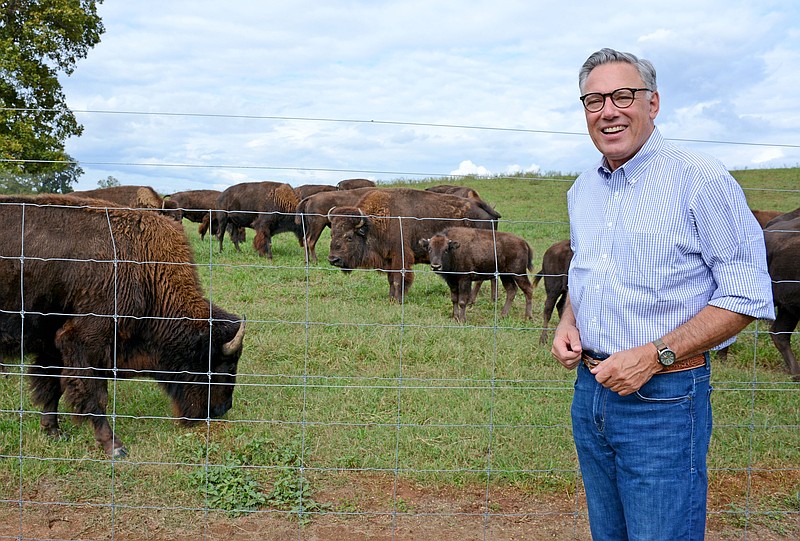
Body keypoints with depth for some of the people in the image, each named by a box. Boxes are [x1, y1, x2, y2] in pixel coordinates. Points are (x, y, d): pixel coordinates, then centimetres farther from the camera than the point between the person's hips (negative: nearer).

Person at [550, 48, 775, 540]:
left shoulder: (700, 179, -13)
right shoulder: (583, 190, 10)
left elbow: (747, 296, -14)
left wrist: (655, 355, -21)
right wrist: (568, 324, 3)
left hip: (663, 399, -7)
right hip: (590, 387, 7)